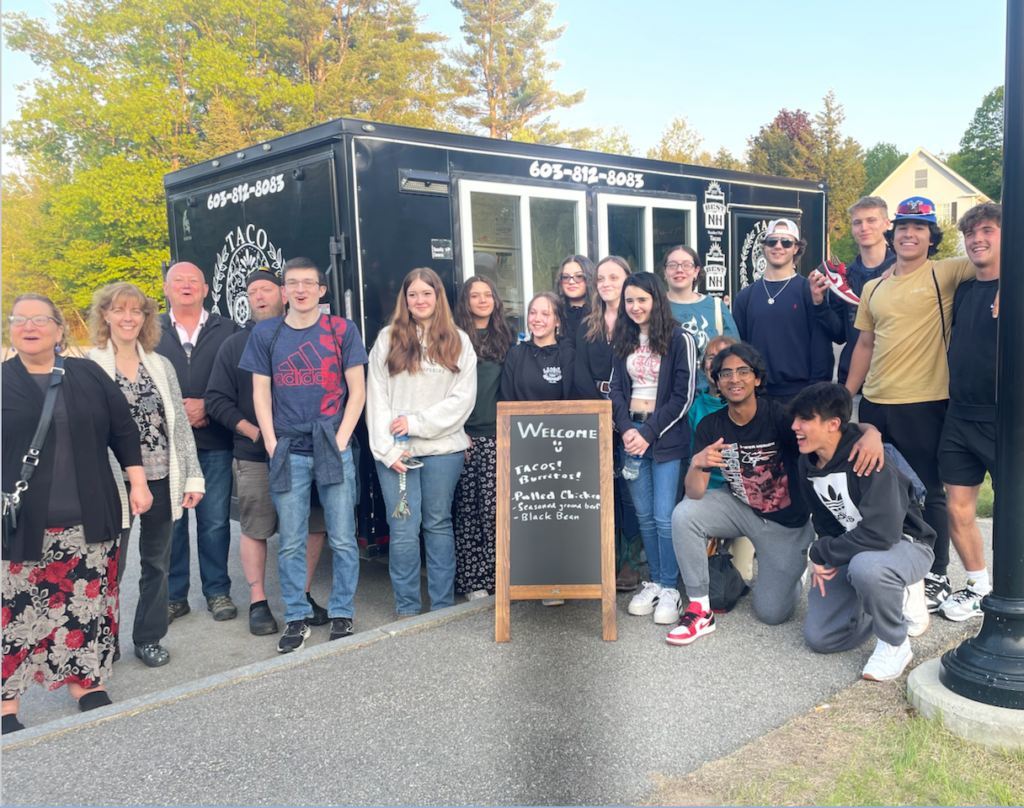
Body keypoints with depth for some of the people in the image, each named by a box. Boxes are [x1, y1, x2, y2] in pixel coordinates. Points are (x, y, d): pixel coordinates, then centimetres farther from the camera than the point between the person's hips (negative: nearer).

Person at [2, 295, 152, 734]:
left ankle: (88, 686, 23)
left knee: (87, 606, 8)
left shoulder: (88, 375, 7)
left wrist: (138, 483, 7)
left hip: (88, 523, 2)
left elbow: (124, 430, 11)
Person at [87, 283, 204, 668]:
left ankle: (149, 638, 26)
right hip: (114, 481, -3)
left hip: (161, 478, 4)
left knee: (157, 562, 11)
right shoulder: (90, 367, -2)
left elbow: (180, 423, 8)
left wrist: (193, 475, 4)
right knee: (111, 564, 3)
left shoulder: (160, 365, 9)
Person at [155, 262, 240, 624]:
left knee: (215, 522, 5)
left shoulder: (226, 330, 8)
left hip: (214, 443, 0)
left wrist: (207, 406, -9)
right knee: (170, 522, 3)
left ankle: (218, 591, 19)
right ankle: (174, 596, 16)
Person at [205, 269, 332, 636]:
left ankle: (302, 595, 17)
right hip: (255, 457, -1)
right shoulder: (235, 345, 9)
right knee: (255, 529, 1)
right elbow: (217, 400, 4)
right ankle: (258, 603, 13)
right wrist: (254, 432, -8)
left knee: (313, 525, 2)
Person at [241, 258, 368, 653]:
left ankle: (341, 614, 18)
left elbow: (357, 391, 3)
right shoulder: (265, 333, 7)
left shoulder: (342, 330, 3)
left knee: (343, 540, 3)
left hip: (333, 449, -1)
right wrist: (271, 444, -1)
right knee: (290, 544, 7)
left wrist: (340, 440, -6)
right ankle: (297, 618, 19)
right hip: (287, 453, 1)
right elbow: (261, 394, 8)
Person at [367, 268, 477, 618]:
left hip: (443, 448, 0)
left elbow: (463, 398, -1)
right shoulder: (387, 339, 8)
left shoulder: (458, 342, 7)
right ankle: (406, 609, 10)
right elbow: (376, 397, 2)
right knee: (403, 530, -2)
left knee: (439, 524, 8)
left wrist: (417, 422, -9)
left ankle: (443, 606, 17)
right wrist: (386, 449, -6)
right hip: (395, 451, 0)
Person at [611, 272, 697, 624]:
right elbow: (616, 390, 10)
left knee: (664, 516, -7)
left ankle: (669, 588, 4)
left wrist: (649, 432, -12)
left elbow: (683, 395, -7)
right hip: (631, 433, 5)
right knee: (644, 515, 8)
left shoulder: (679, 340, -3)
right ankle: (654, 582, 19)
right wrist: (626, 429, -6)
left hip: (666, 436, -4)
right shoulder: (622, 341, 12)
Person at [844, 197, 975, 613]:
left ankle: (936, 577, 19)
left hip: (925, 403, -5)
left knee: (929, 491, 5)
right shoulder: (874, 288, 12)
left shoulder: (943, 274, -2)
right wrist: (845, 397, 13)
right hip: (875, 403, 5)